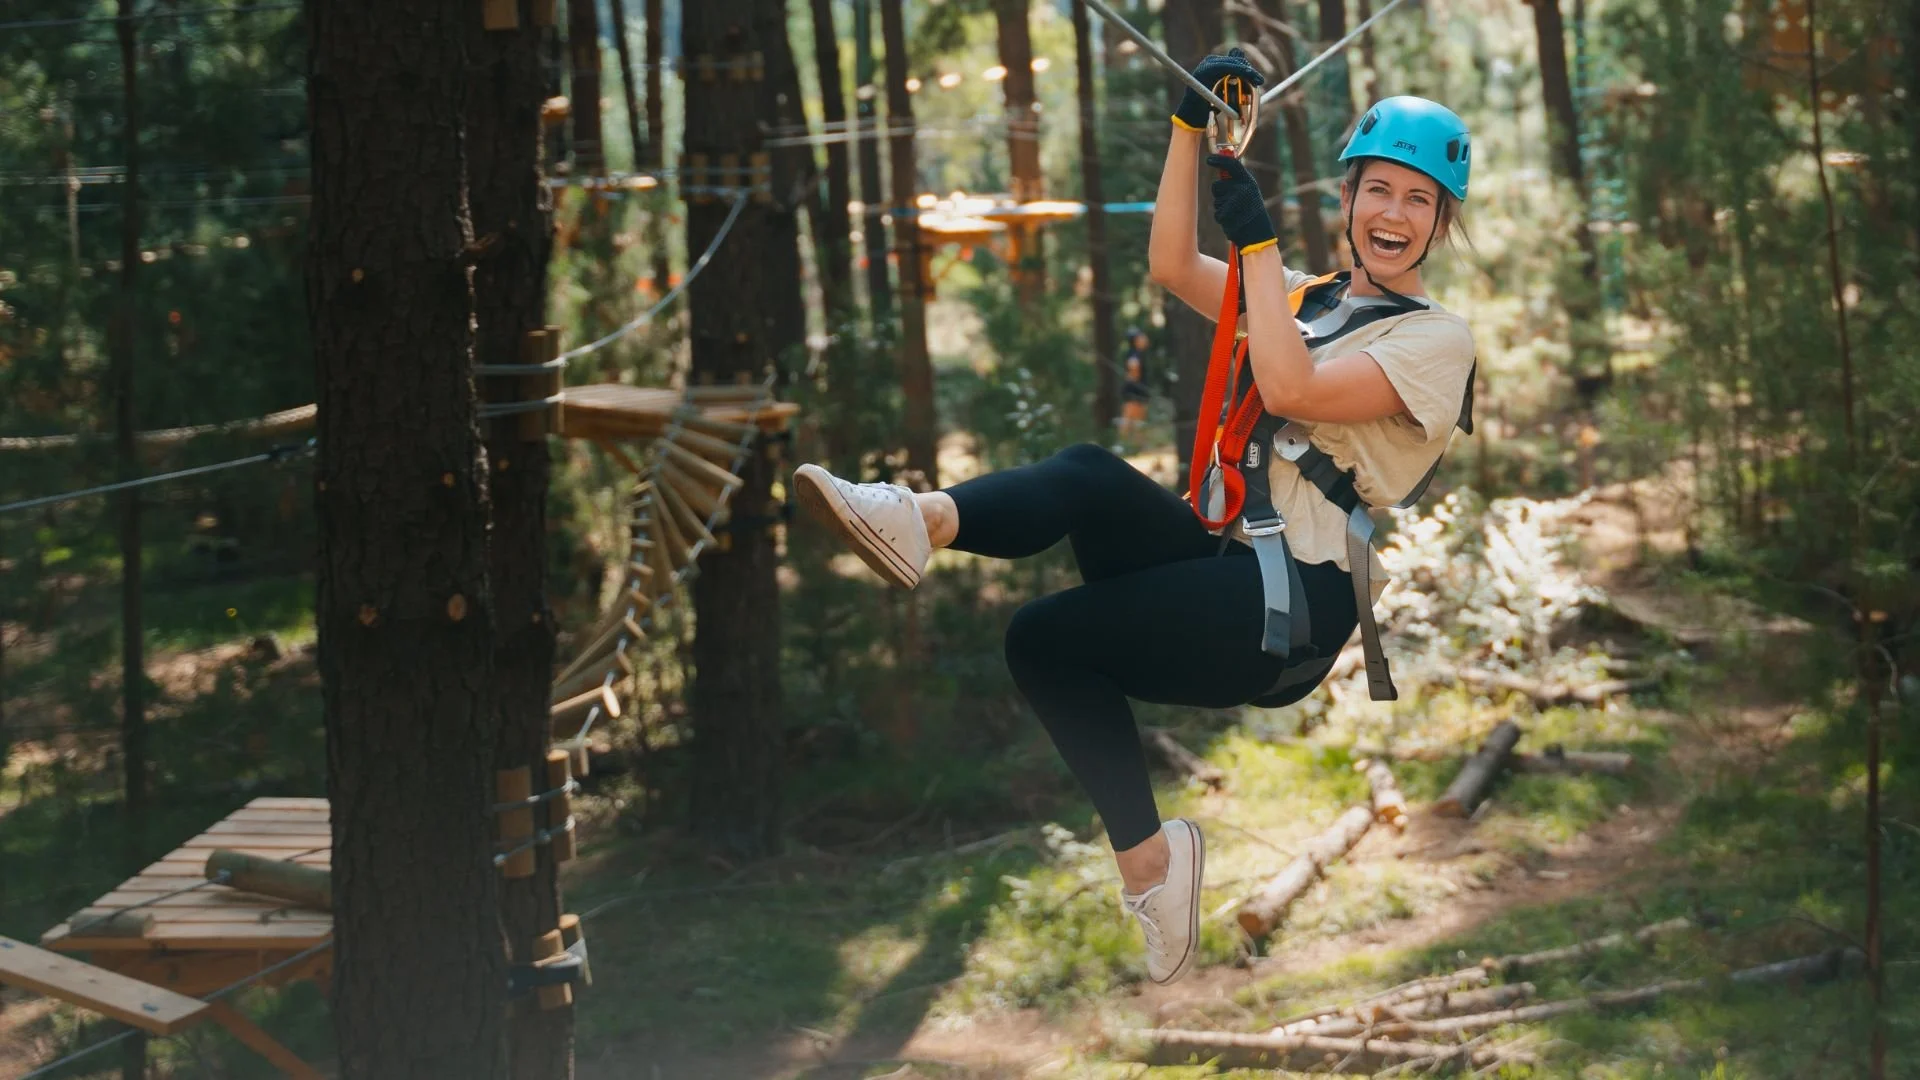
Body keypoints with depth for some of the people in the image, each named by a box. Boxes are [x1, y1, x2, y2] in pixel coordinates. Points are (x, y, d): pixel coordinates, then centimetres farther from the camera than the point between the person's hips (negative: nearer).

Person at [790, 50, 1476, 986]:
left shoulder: (1437, 337, 0)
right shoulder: (1304, 296, 23)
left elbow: (1290, 391, -16)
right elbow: (1172, 267, 9)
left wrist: (1258, 239, -12)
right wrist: (1191, 126, 1)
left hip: (1297, 604, -6)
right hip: (1224, 564, 6)